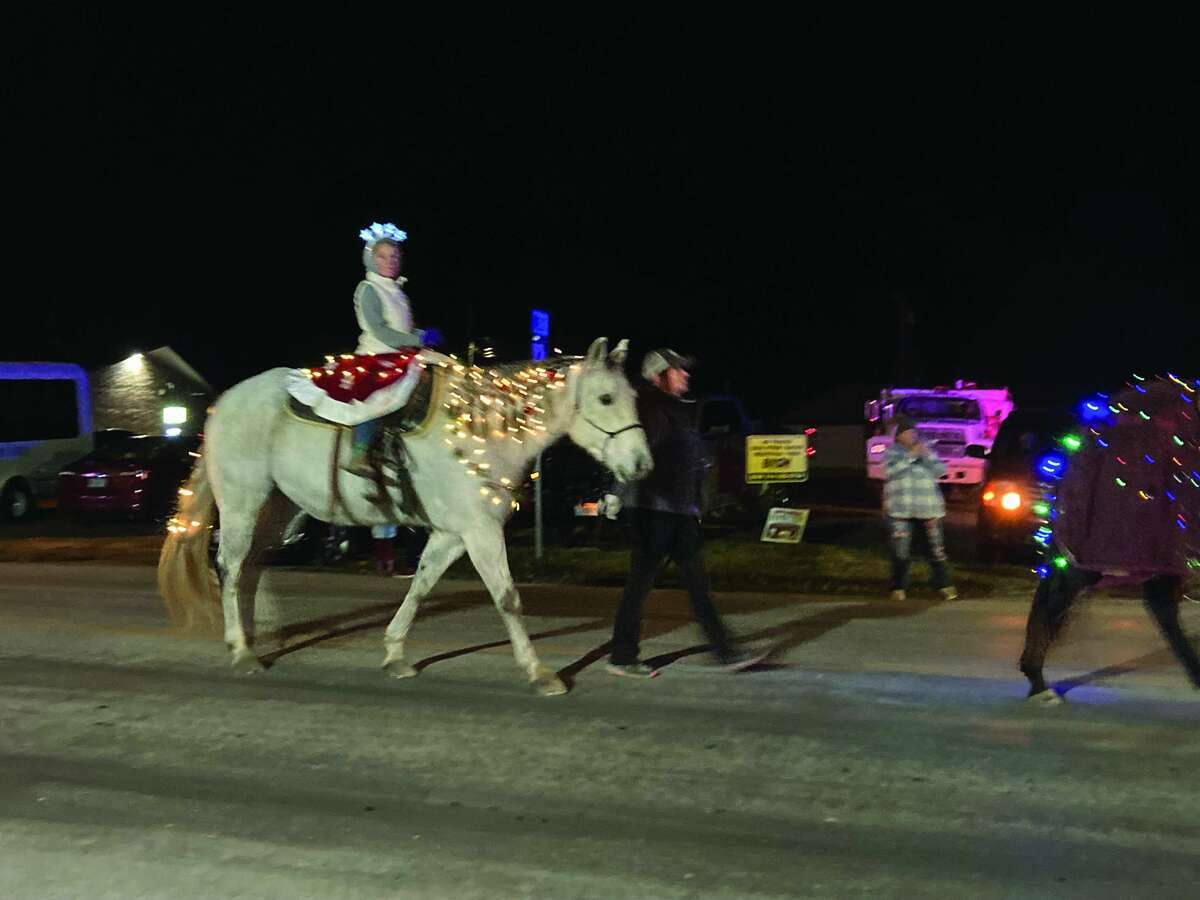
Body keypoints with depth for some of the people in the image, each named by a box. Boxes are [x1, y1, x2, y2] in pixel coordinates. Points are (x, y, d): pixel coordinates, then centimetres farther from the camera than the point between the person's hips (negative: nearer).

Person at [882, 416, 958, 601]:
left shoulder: (927, 450, 14)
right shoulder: (892, 452, 6)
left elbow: (940, 470, 4)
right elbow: (891, 472, -12)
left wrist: (927, 455, -7)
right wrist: (911, 456, -12)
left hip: (928, 509, 2)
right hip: (901, 510, -2)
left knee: (936, 548, 2)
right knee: (900, 551, -4)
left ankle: (944, 585, 12)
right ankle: (899, 588, 6)